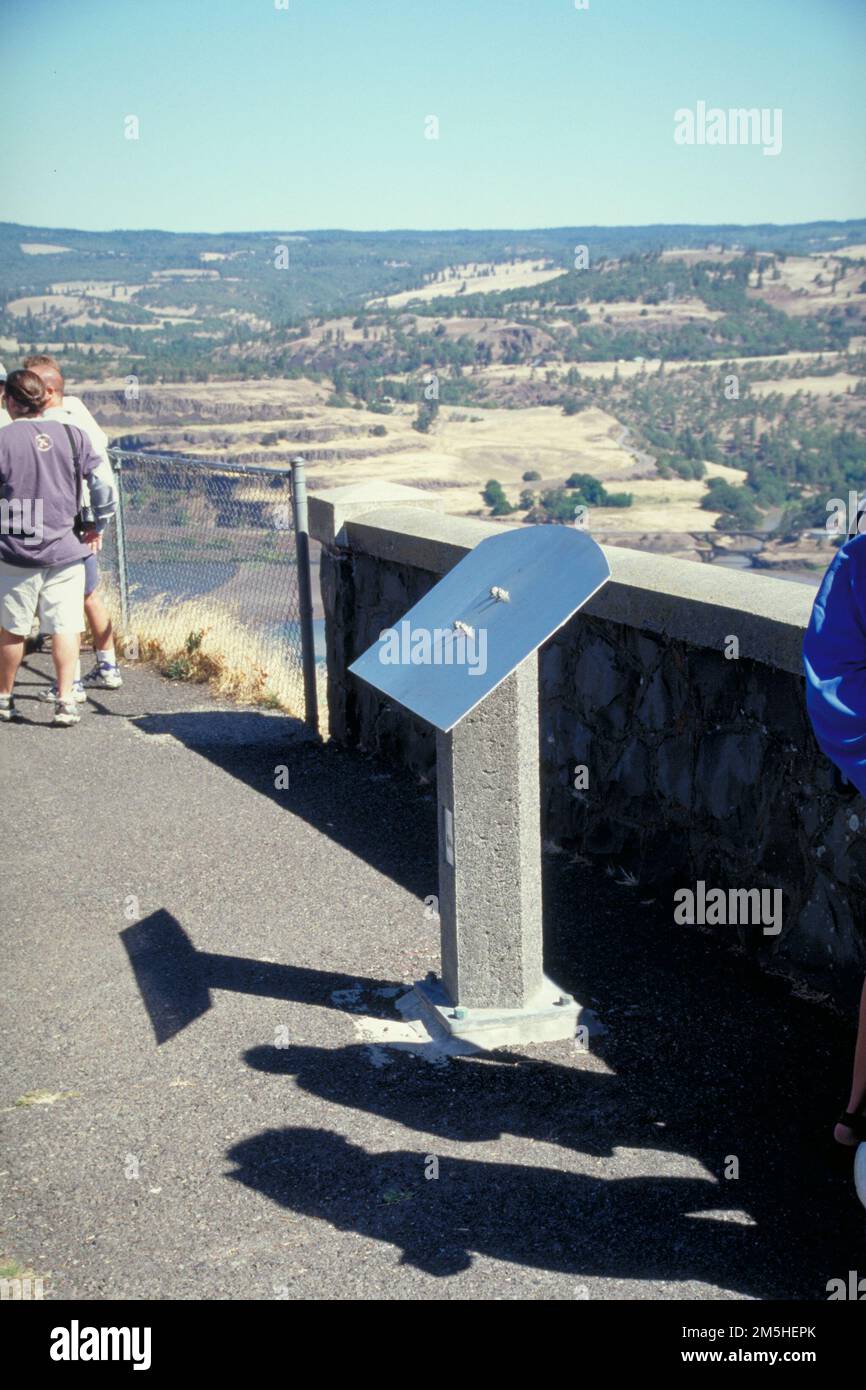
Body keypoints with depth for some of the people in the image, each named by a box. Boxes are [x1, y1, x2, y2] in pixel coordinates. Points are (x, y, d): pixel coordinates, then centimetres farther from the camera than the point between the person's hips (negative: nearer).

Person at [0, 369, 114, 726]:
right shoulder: (72, 435, 0)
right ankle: (65, 701, 2)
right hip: (65, 549, 1)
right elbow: (103, 489, 1)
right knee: (64, 627, 5)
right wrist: (97, 528, 15)